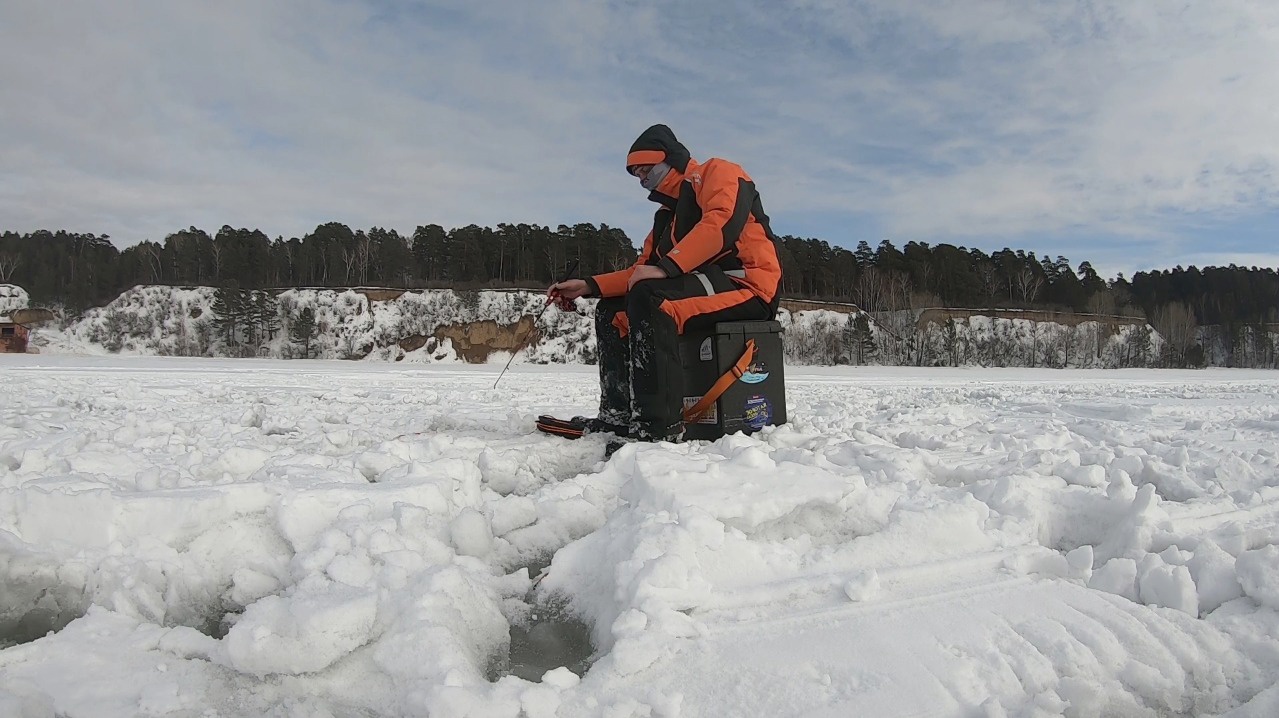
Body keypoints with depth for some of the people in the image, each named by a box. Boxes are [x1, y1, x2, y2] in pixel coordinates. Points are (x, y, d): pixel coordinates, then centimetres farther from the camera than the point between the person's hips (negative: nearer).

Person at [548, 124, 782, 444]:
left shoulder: (717, 172, 2)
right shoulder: (668, 213, 27)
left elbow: (722, 224, -19)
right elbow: (642, 270, 20)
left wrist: (666, 267, -28)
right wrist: (588, 286, 8)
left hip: (747, 284, -9)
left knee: (649, 297, -32)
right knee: (611, 311, 5)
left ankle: (659, 425, -35)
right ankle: (620, 415, -6)